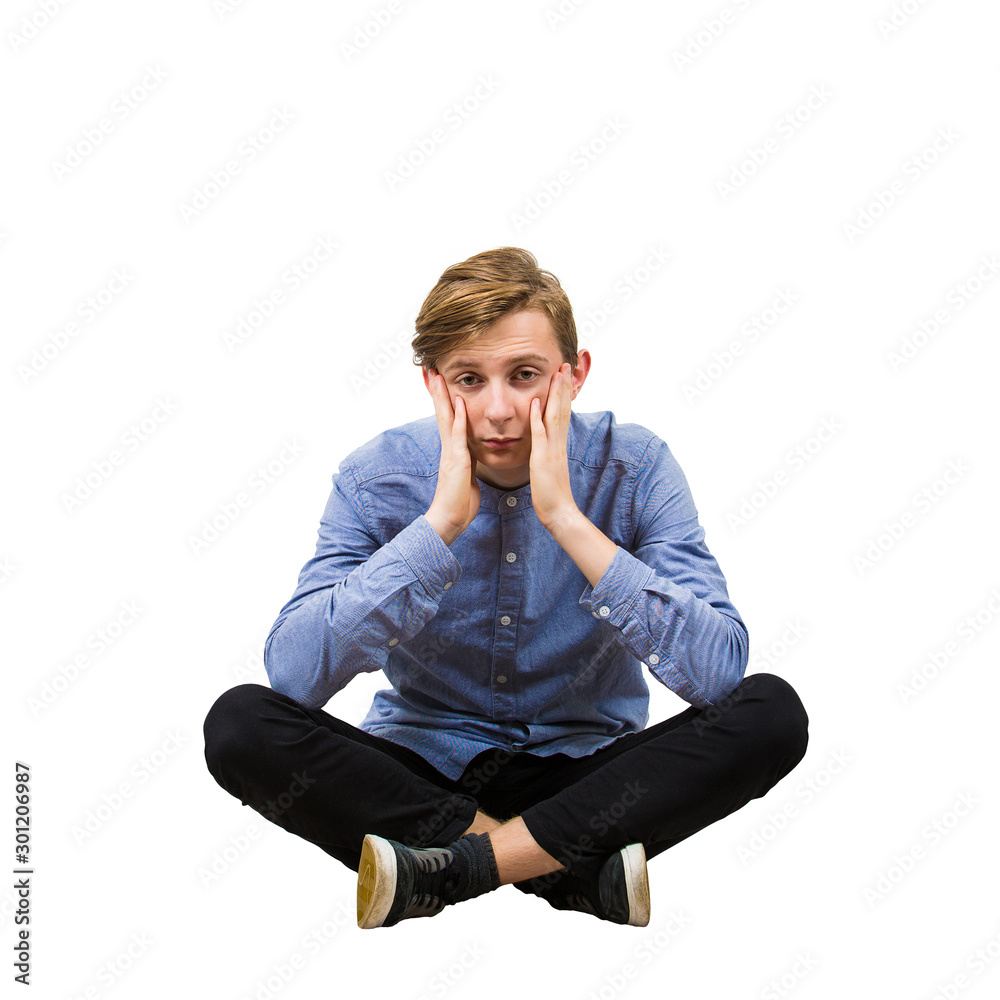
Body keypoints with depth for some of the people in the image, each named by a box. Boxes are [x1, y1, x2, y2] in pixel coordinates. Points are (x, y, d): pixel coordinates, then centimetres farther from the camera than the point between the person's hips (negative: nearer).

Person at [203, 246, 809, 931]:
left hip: (585, 773, 0)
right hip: (421, 771, 1)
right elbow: (293, 675, -25)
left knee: (771, 712, -24)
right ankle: (581, 869, -22)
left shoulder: (632, 469, -13)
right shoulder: (377, 480, -12)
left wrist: (565, 518, -30)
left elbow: (719, 671, -25)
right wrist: (441, 520, -30)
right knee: (240, 724, -24)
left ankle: (457, 868, -23)